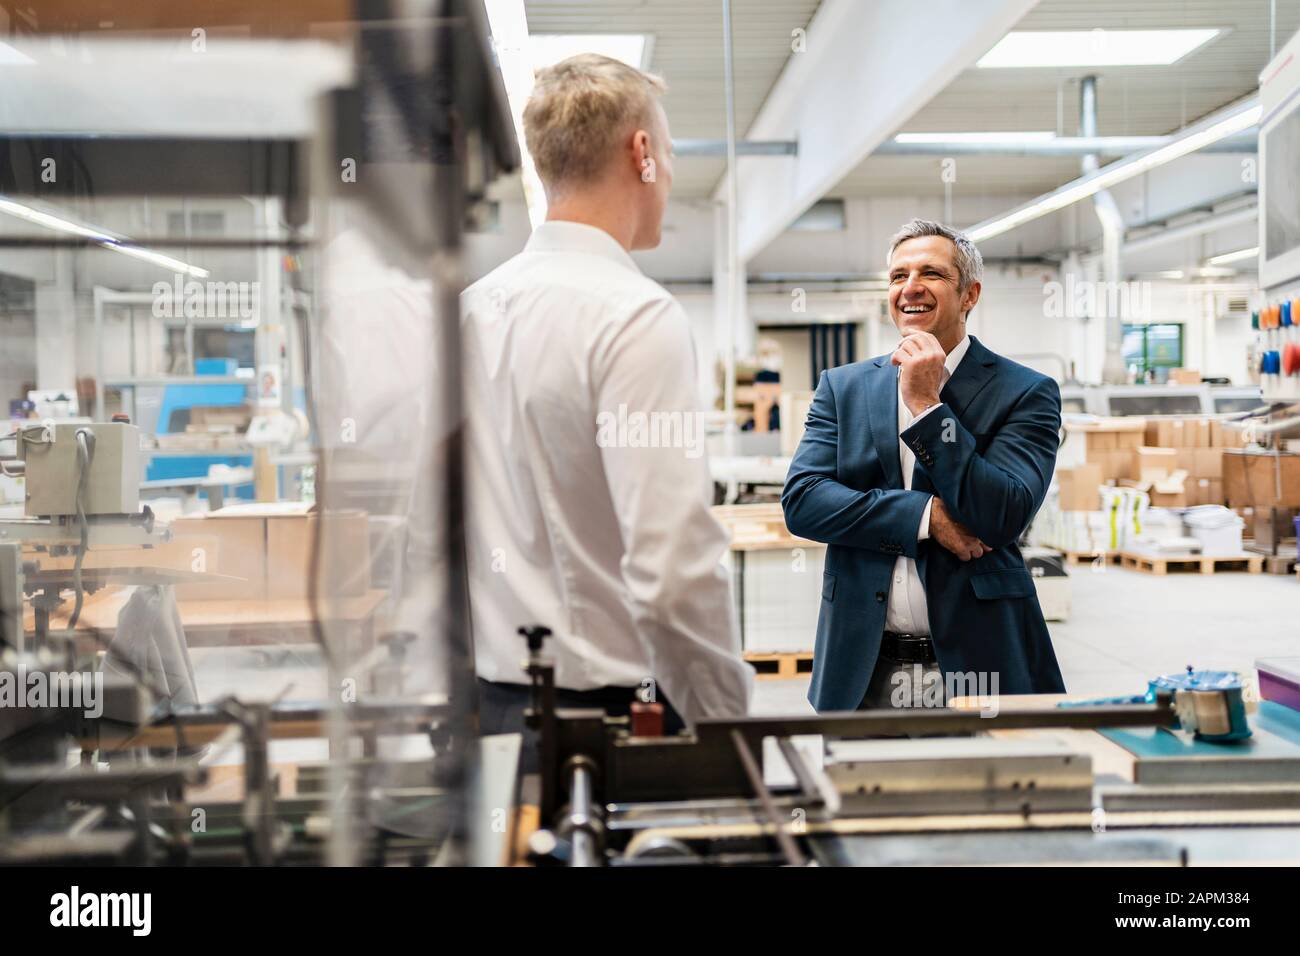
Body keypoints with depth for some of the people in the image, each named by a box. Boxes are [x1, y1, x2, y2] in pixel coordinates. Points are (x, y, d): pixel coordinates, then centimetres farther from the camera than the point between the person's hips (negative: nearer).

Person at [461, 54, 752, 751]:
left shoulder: (472, 306, 6)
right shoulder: (637, 315, -16)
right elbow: (673, 569, -23)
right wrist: (730, 725, -11)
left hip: (492, 698, 8)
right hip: (606, 702, -7)